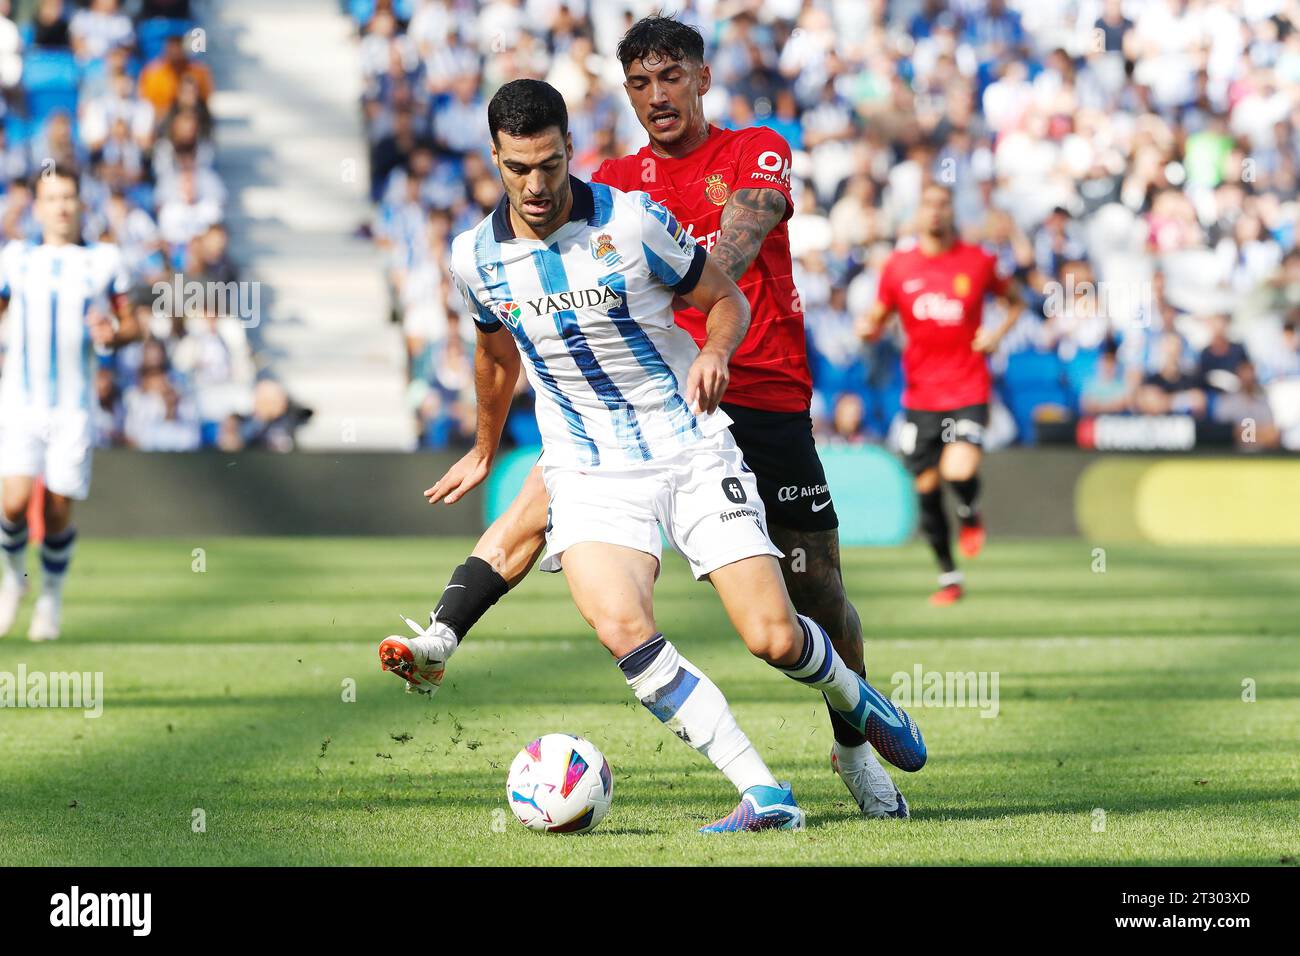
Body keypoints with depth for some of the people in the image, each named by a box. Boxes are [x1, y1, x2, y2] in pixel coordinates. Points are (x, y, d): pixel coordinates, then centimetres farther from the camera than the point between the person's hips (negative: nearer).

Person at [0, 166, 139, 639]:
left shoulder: (104, 262, 3)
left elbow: (131, 324, 10)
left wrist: (113, 335, -13)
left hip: (73, 409, 0)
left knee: (57, 511, 0)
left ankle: (52, 595, 27)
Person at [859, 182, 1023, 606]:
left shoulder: (978, 261, 0)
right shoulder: (898, 265, 3)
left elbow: (1013, 300, 16)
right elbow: (878, 318, 13)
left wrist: (999, 332, -3)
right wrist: (868, 328, -11)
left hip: (968, 391, -2)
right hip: (919, 393, 2)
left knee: (959, 471, -24)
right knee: (926, 489, 5)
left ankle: (971, 514, 12)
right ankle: (949, 577, 22)